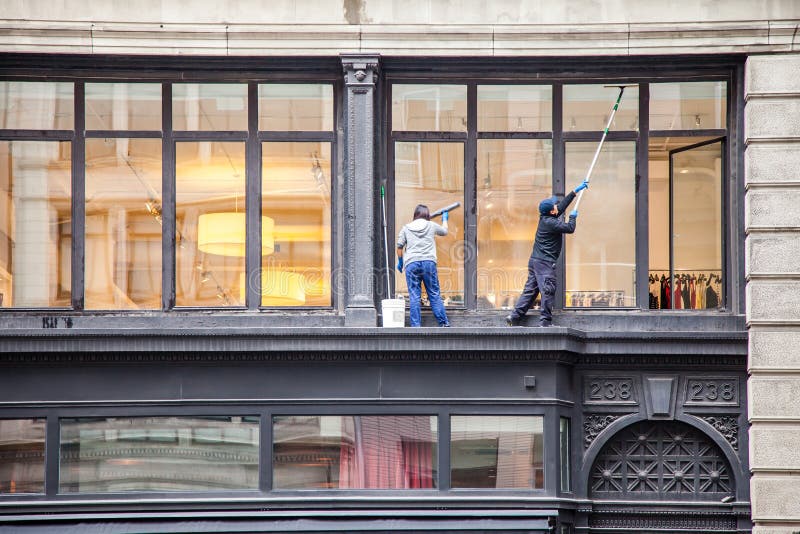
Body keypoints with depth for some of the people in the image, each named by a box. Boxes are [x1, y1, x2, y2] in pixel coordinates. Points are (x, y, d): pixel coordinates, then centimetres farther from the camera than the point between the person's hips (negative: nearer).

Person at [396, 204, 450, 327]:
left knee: (414, 296, -1)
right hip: (429, 262, 0)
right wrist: (444, 219, 50)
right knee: (434, 294, 5)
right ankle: (444, 323, 4)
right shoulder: (431, 226, 11)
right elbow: (444, 231, 31)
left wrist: (400, 262, 22)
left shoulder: (406, 228, 10)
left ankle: (416, 325, -5)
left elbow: (399, 247, 8)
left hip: (411, 263, 0)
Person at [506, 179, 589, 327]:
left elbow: (563, 205, 23)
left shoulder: (545, 218, 13)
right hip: (545, 262, -10)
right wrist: (573, 217, 8)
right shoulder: (551, 223, -14)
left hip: (535, 260, 10)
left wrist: (576, 191, 28)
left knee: (530, 289, 9)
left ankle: (515, 316, 5)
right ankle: (545, 320, -8)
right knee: (548, 290, -7)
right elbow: (570, 228, -13)